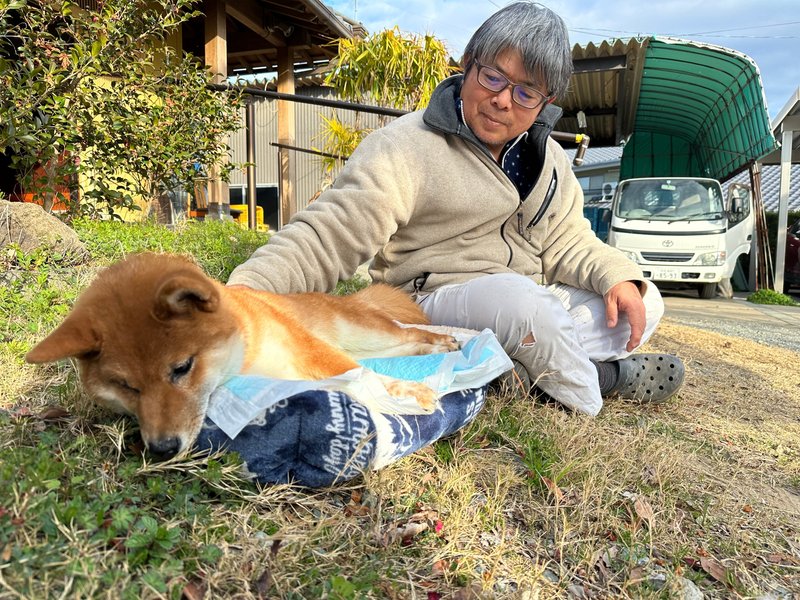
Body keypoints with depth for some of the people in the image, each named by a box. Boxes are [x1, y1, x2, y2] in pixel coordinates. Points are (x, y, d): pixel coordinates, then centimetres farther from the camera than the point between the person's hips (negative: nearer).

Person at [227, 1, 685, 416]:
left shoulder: (546, 157, 8)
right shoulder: (404, 149, -15)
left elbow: (565, 238, 11)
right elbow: (326, 239, -21)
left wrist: (618, 278, -9)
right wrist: (245, 288, -36)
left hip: (525, 305, 7)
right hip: (435, 302, -7)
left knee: (645, 304, 2)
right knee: (517, 297, -37)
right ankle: (600, 382, -7)